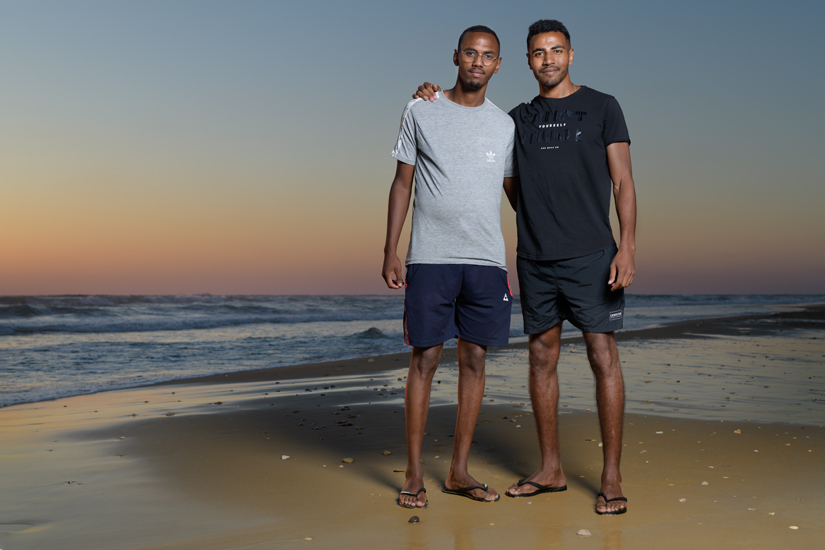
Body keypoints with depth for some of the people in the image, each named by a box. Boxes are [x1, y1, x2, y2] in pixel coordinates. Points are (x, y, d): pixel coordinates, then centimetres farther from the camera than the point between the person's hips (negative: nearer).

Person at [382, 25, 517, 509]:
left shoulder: (505, 125, 12)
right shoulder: (421, 112, 6)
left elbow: (516, 192, 18)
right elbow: (402, 183, 7)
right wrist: (390, 251, 0)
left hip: (487, 260, 3)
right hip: (430, 257, -2)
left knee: (475, 359, 3)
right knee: (425, 359, -2)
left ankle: (459, 472, 13)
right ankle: (414, 474, 7)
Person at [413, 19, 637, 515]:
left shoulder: (602, 108, 4)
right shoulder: (519, 120, 14)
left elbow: (623, 181, -1)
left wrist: (628, 247, -12)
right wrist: (431, 101, 3)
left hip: (590, 255, -4)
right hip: (536, 259, 4)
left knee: (603, 357, -6)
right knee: (542, 358, 7)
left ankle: (612, 478, -1)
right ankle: (551, 469, 17)